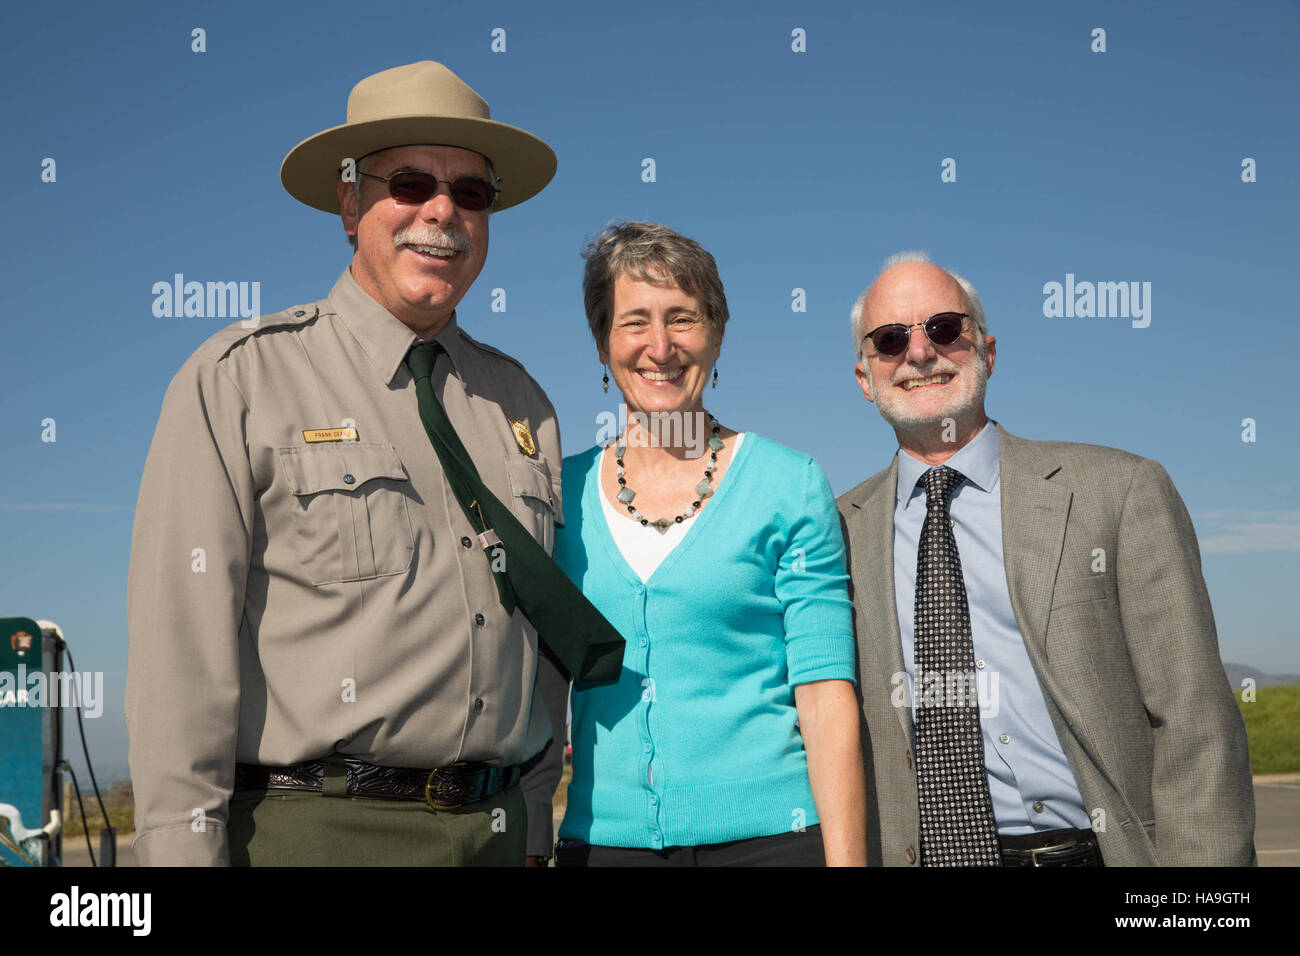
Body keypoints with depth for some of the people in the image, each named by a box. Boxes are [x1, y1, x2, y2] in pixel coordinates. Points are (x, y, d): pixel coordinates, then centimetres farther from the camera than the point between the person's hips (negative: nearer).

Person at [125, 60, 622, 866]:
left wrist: (534, 835, 13)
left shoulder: (523, 405, 11)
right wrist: (185, 847, -12)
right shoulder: (238, 383, -2)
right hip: (312, 830, -4)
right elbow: (180, 652, -8)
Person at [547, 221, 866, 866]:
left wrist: (846, 859, -13)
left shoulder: (789, 486, -3)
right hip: (601, 834, 3)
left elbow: (827, 697, -6)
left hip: (768, 834, -2)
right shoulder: (562, 494, 4)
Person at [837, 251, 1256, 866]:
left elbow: (1194, 728, -4)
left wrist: (1201, 892, -11)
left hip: (1091, 850, -1)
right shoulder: (839, 533, 5)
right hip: (919, 855, 1)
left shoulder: (1121, 492, -1)